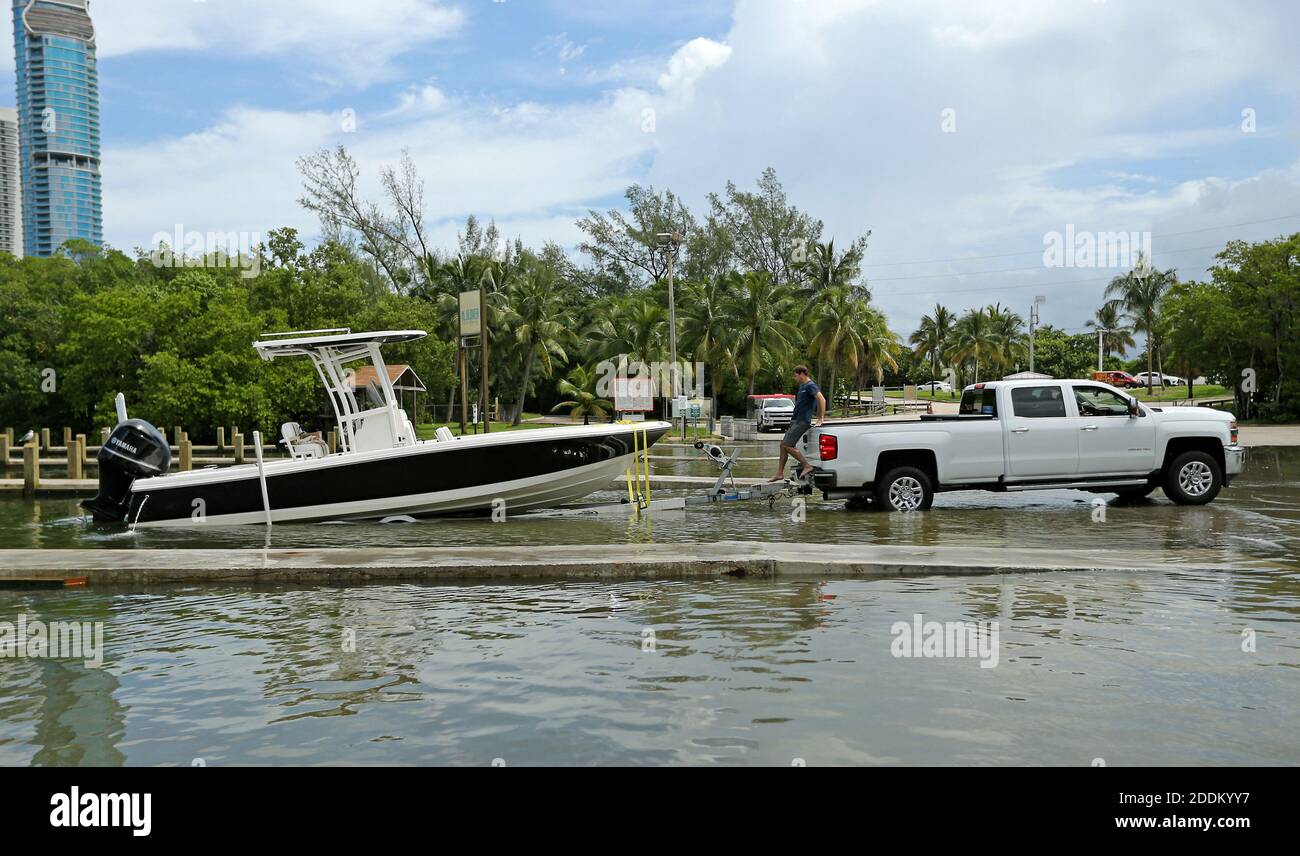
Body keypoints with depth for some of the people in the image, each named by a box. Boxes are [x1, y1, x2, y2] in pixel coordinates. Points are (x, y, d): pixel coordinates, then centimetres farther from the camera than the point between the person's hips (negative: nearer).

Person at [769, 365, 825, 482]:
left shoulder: (810, 386, -13)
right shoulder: (802, 386, 17)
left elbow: (822, 399, -25)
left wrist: (821, 418, -26)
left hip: (802, 421, -10)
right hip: (795, 420, 10)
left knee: (787, 446, -15)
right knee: (783, 445, 10)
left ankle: (807, 466, -11)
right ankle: (780, 473, 15)